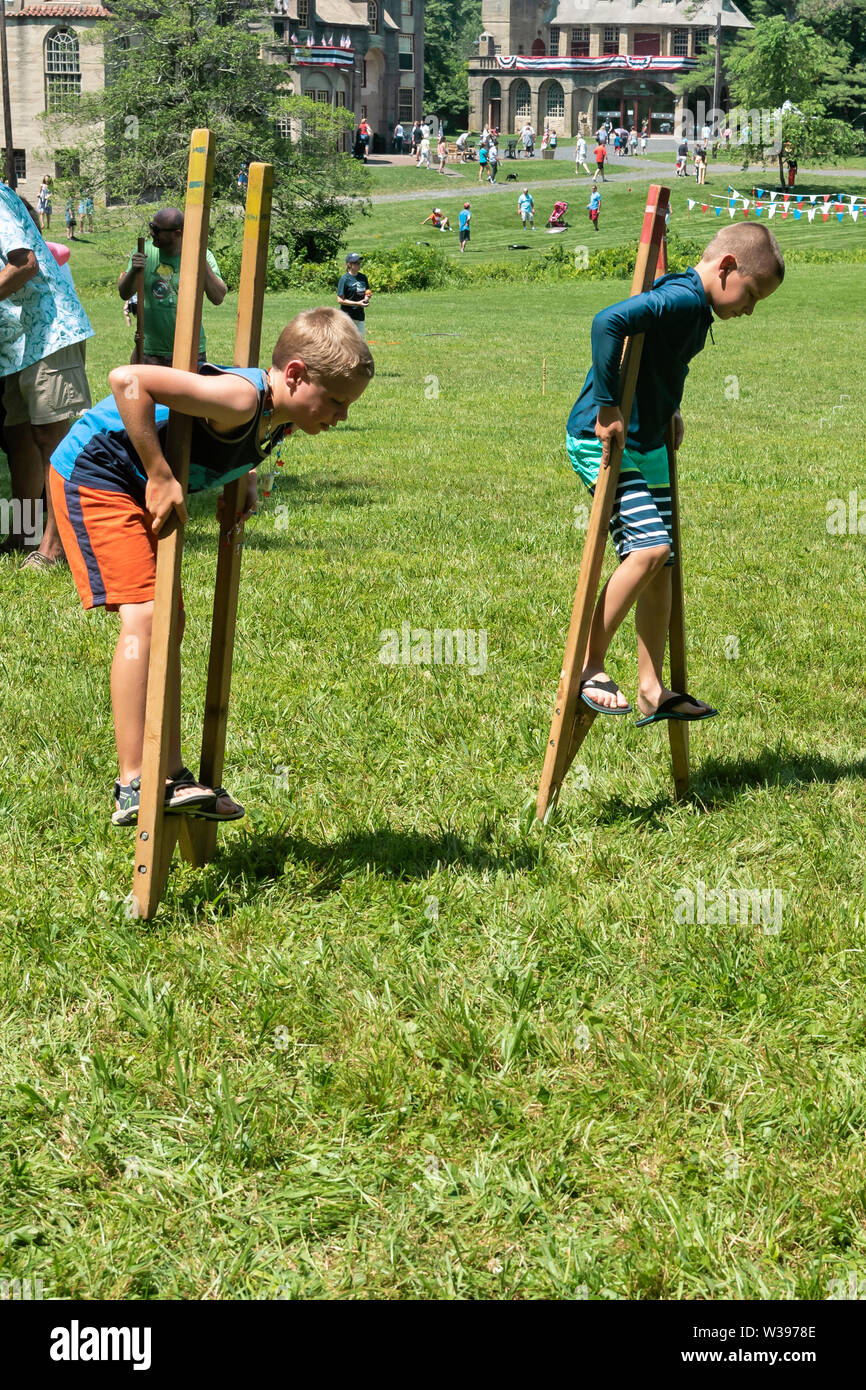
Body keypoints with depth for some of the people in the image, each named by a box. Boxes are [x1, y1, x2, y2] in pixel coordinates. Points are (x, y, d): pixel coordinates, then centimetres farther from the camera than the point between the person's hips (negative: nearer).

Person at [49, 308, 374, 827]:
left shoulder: (279, 418, -2)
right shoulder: (240, 399, -31)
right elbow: (127, 380, -37)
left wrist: (246, 486, 4)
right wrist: (160, 476, -33)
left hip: (135, 489, 10)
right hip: (94, 473, -10)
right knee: (143, 614, -18)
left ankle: (172, 775, 19)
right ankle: (134, 786, -16)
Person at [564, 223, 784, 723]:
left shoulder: (695, 309, 11)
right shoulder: (680, 299, -20)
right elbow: (608, 322, -35)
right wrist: (608, 407, -33)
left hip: (648, 446, 10)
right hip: (603, 442, -10)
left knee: (661, 564, 9)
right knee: (649, 547, -21)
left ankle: (653, 690, 15)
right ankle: (586, 664, -9)